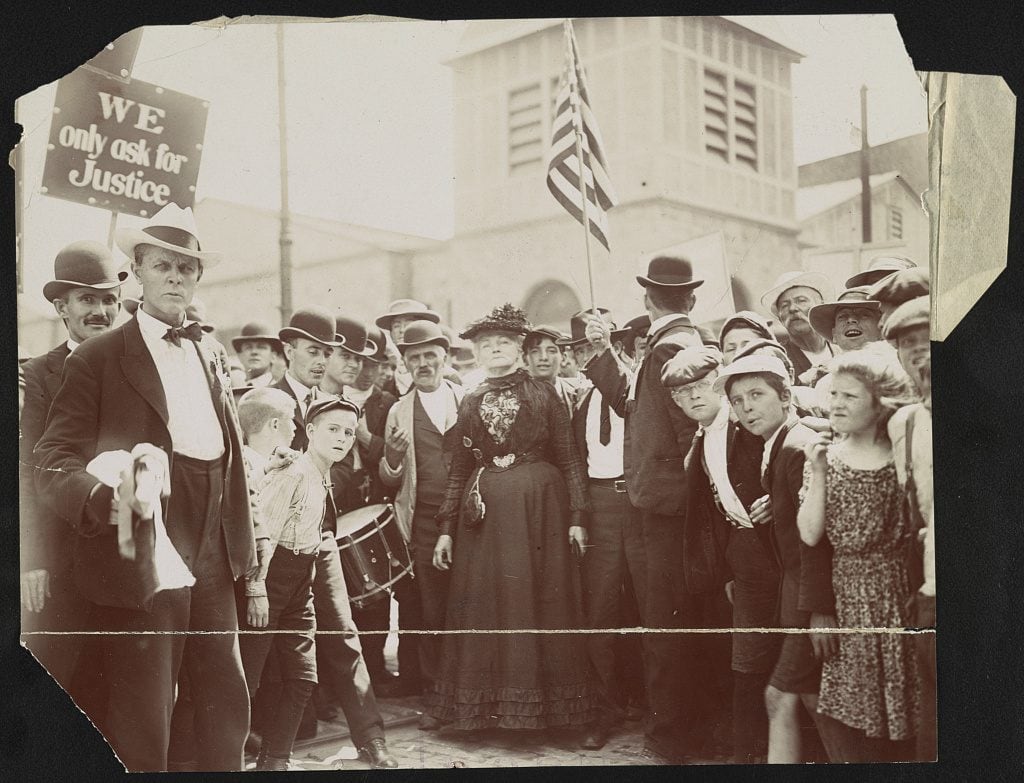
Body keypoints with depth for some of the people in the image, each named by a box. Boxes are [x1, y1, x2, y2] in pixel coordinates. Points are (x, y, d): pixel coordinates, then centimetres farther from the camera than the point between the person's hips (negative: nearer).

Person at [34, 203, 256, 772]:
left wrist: (244, 542, 11)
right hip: (141, 559, -5)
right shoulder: (98, 357, -3)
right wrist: (105, 499, -29)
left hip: (211, 558, 6)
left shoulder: (212, 353, 15)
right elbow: (53, 460, -9)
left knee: (228, 705, 12)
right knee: (142, 727, 1)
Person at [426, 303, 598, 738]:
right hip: (484, 511, 3)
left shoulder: (542, 394, 4)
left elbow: (569, 458, 2)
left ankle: (544, 700, 12)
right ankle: (485, 705, 13)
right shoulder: (471, 402, 12)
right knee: (484, 600, 3)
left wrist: (576, 517, -6)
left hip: (538, 508, -3)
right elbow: (458, 469, 12)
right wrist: (446, 528, 6)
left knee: (540, 599, 0)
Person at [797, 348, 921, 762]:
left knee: (897, 713, 4)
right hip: (844, 598, 2)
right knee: (843, 712, 2)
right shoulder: (824, 456, 4)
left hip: (896, 594, -2)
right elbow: (810, 535, -6)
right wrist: (819, 473, -11)